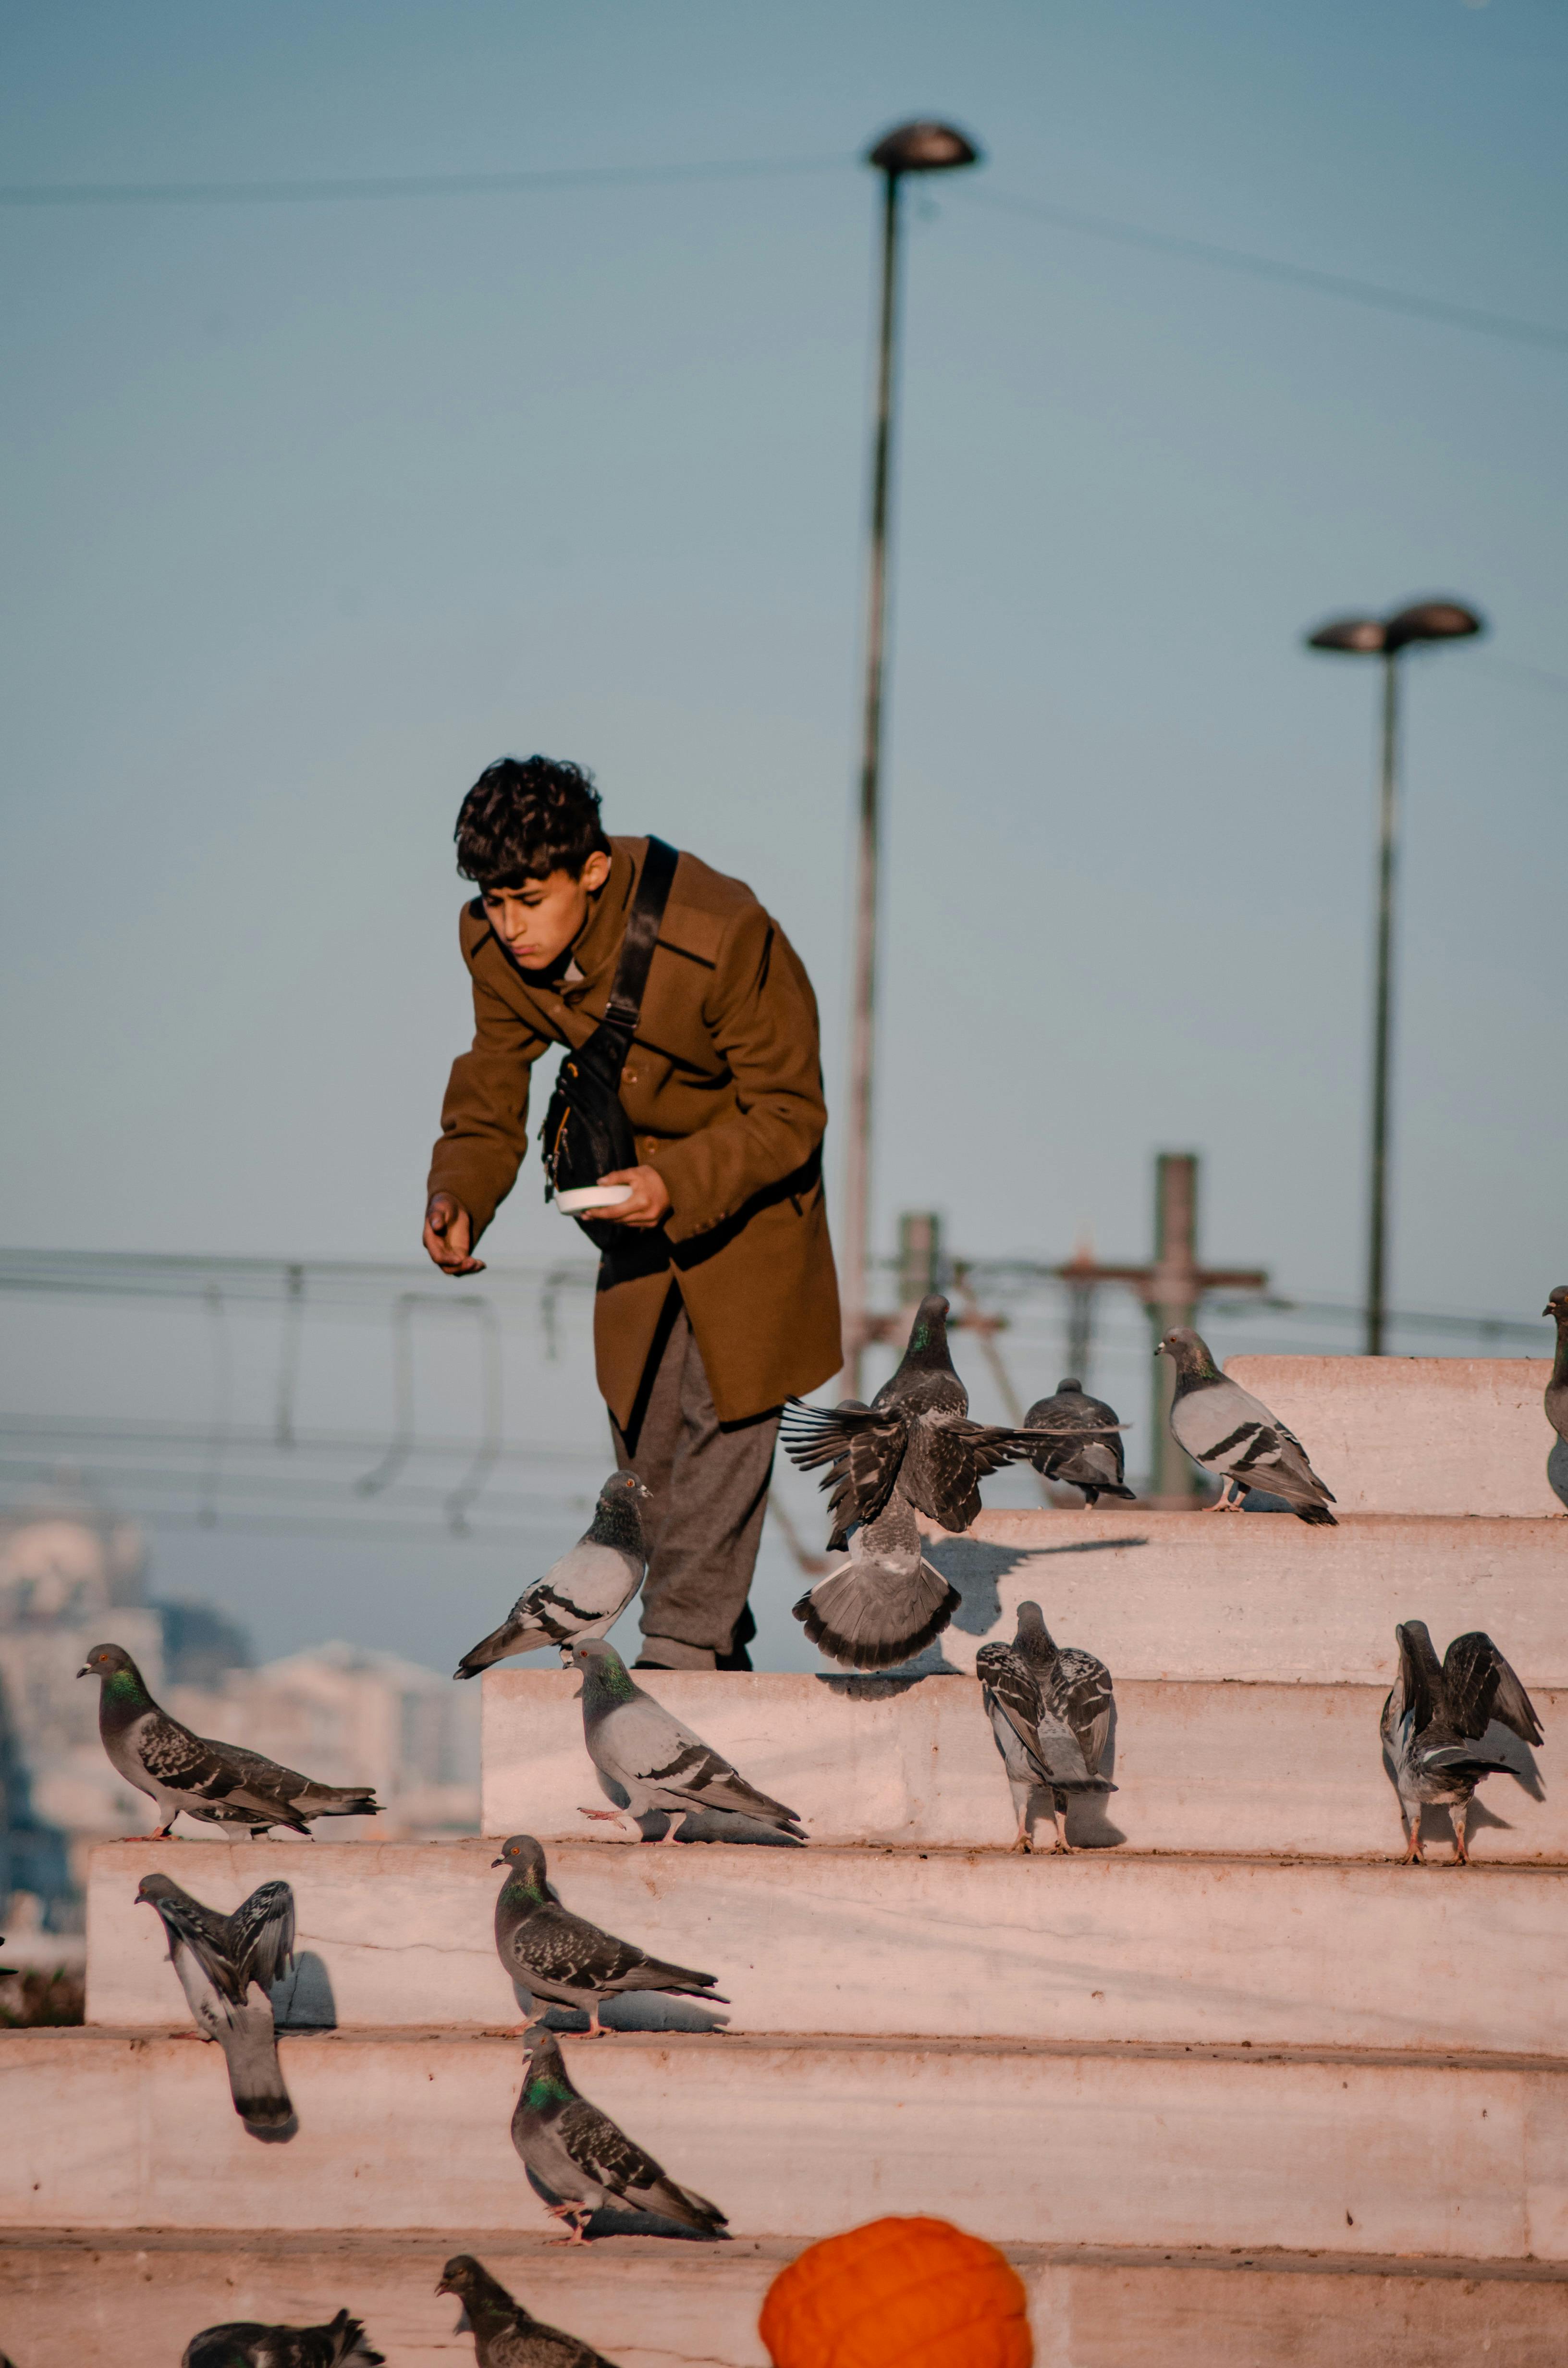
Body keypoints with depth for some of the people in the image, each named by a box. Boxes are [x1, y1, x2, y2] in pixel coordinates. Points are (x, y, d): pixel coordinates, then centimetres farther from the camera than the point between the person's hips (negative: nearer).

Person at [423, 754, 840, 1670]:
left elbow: (788, 1113, -24)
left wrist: (678, 1185, -39)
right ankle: (723, 1647, 23)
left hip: (748, 1178, -6)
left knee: (725, 1410, -12)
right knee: (646, 1427, 9)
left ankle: (685, 1642, -6)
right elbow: (490, 1102, -7)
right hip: (638, 1175, 6)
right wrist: (457, 1197, -28)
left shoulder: (723, 934, -34)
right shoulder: (496, 946, -18)